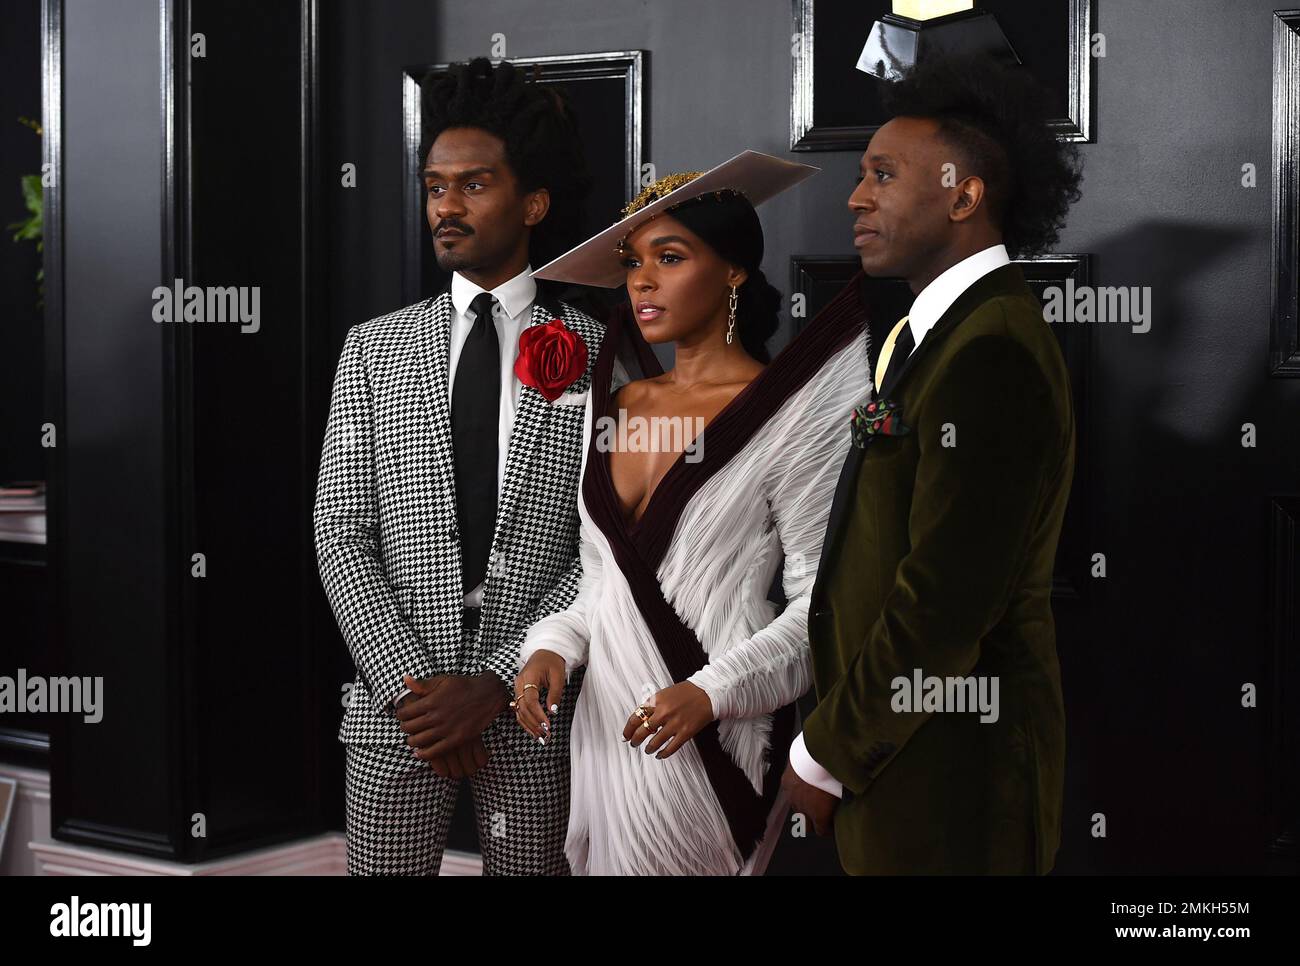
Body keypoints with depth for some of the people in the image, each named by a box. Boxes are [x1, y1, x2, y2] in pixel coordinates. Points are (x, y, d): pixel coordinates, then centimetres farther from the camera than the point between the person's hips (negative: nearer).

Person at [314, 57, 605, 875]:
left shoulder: (596, 354, 0)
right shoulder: (374, 349, 6)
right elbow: (342, 534, 2)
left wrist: (497, 681, -11)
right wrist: (409, 680, -8)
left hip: (536, 704, -1)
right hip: (397, 700, 1)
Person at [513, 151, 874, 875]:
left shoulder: (790, 413, -8)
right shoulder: (613, 408, 10)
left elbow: (822, 600, -9)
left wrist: (712, 692, -19)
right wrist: (552, 648, -1)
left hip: (712, 743, -6)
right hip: (605, 728, 6)